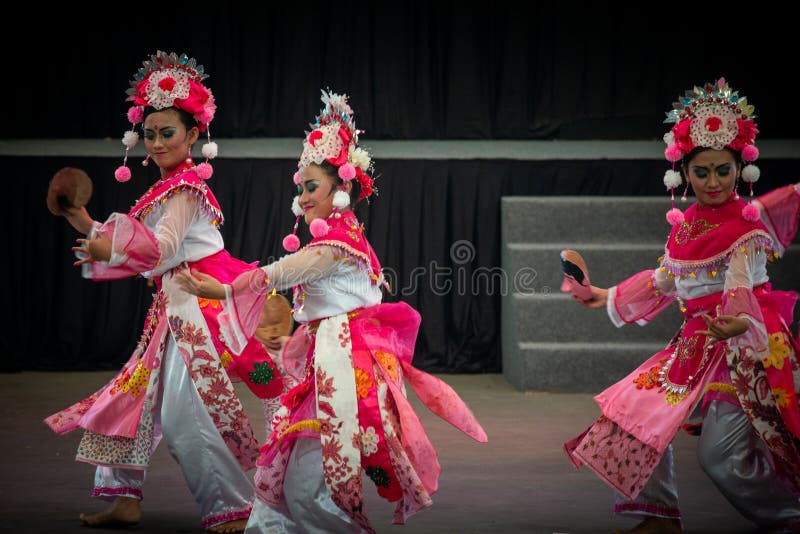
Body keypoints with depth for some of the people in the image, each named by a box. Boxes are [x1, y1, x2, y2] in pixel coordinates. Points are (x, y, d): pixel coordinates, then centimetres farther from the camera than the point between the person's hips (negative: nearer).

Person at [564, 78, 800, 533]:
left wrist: (740, 322, -42)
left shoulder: (749, 222, -9)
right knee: (645, 413, 7)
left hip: (746, 344, -8)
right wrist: (609, 298, 31)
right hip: (698, 343, 8)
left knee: (720, 453, -16)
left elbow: (740, 286, -23)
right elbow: (666, 282, 25)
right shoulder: (685, 225, 11)